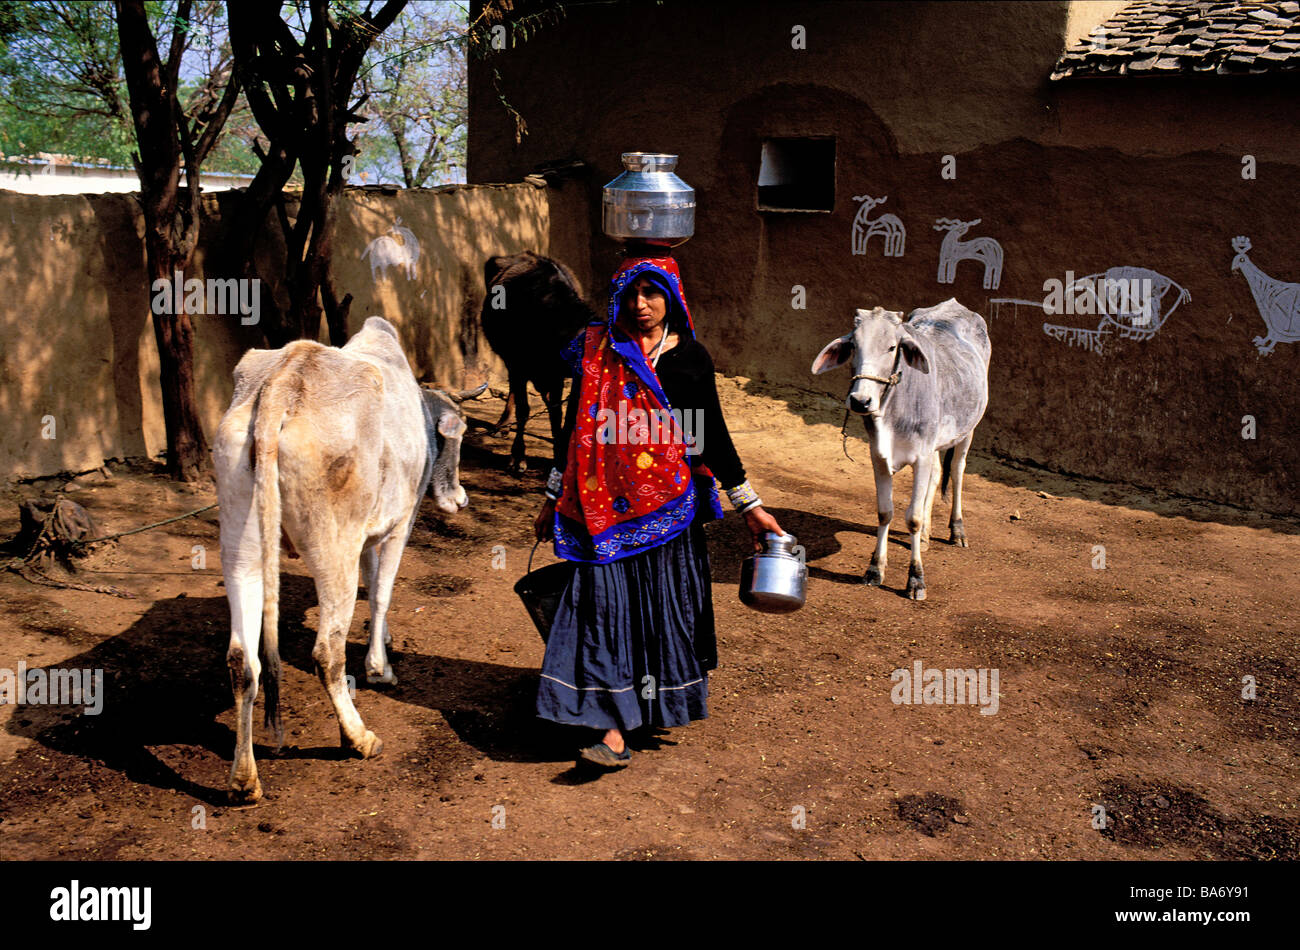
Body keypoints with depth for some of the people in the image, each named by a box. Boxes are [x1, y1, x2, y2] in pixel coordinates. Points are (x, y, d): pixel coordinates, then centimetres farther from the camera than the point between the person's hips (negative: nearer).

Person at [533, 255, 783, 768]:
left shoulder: (690, 356, 1)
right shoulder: (597, 350, 2)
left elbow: (713, 433, 5)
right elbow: (574, 427, 8)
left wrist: (750, 504, 4)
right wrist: (553, 499, 10)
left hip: (669, 501, 0)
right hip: (607, 500, 0)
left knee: (666, 600, 6)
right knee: (608, 600, -5)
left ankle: (663, 700, 26)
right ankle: (615, 729, -3)